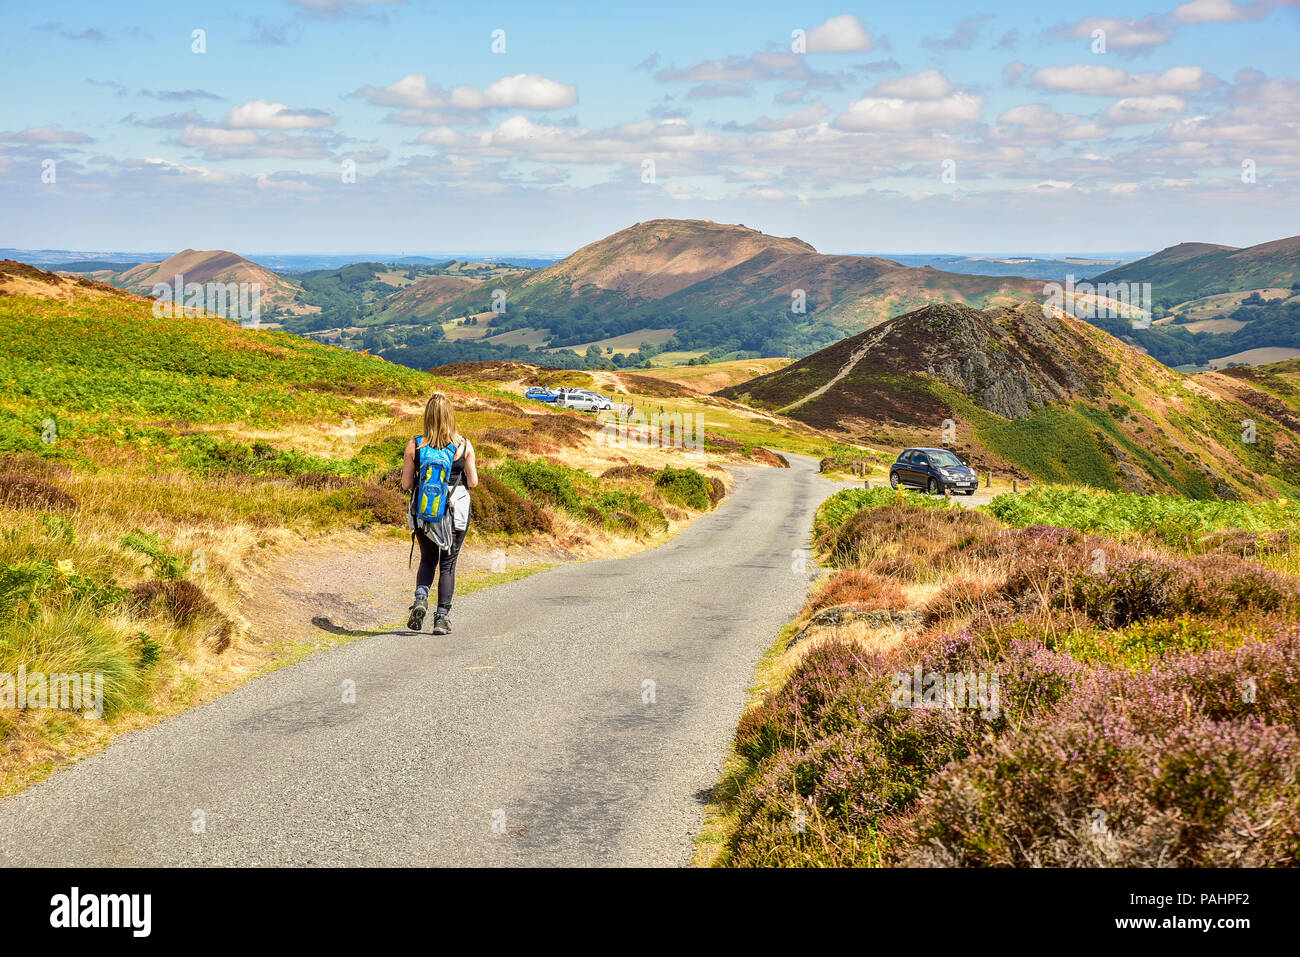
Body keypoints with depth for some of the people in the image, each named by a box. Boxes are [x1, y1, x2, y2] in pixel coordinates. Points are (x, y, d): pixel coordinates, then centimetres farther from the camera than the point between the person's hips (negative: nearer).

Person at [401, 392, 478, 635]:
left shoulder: (414, 445, -6)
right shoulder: (464, 445, -7)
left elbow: (406, 484, -4)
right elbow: (473, 482, -3)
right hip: (457, 509, -1)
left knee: (427, 560, 20)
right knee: (448, 563, 10)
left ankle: (420, 597, -5)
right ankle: (442, 617, 7)